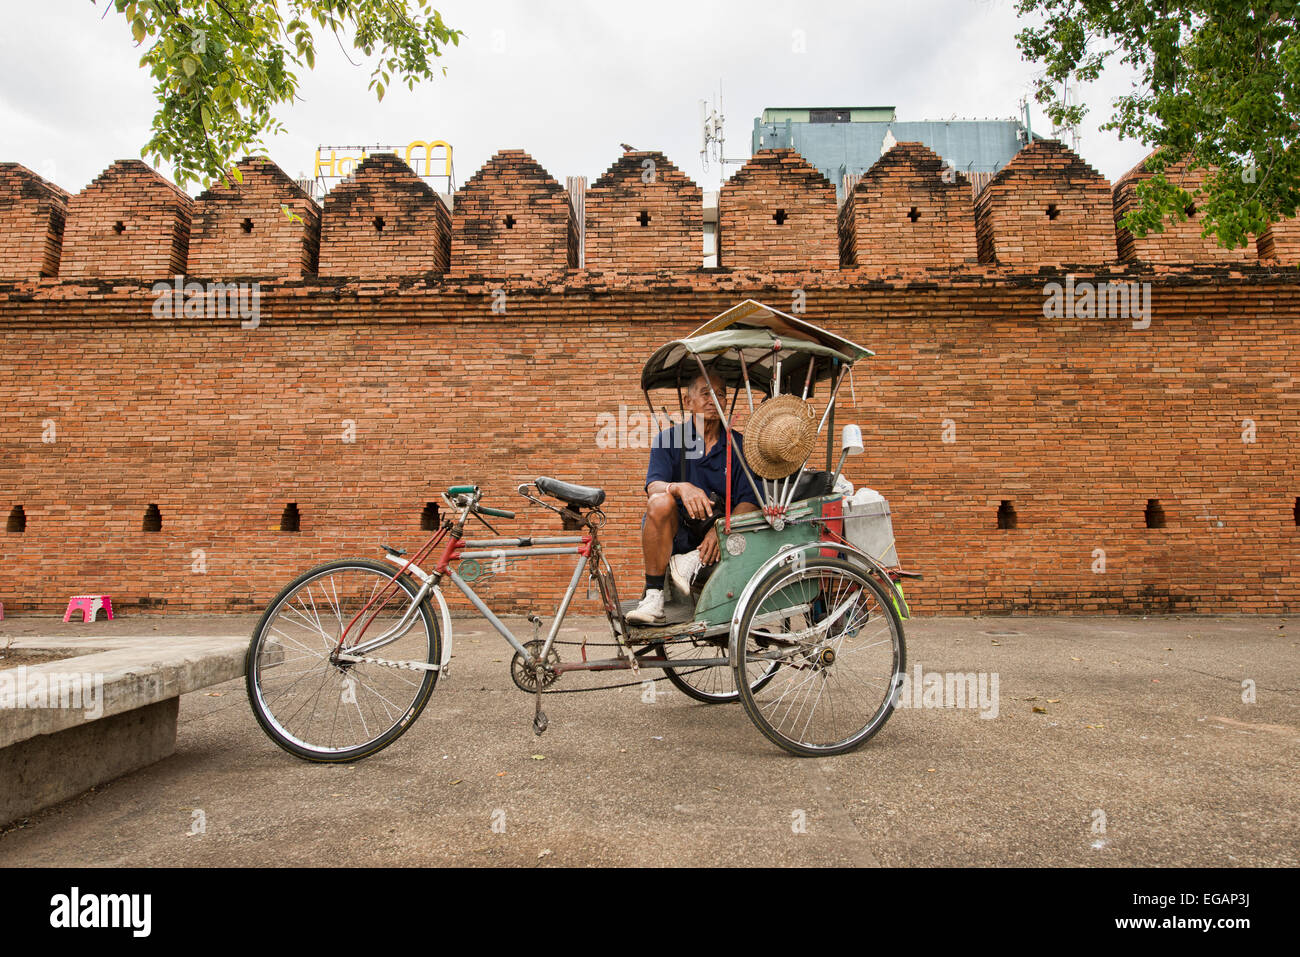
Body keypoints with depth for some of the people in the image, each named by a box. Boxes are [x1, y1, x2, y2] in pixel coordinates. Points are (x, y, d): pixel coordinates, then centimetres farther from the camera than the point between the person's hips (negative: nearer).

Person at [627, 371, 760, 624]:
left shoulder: (738, 444, 5)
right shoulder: (668, 439, 4)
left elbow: (749, 501, -5)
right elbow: (654, 487, -13)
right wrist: (682, 487, -36)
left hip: (714, 537, 1)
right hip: (675, 534, -1)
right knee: (661, 503, -33)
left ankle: (693, 562, -21)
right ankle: (653, 596, -25)